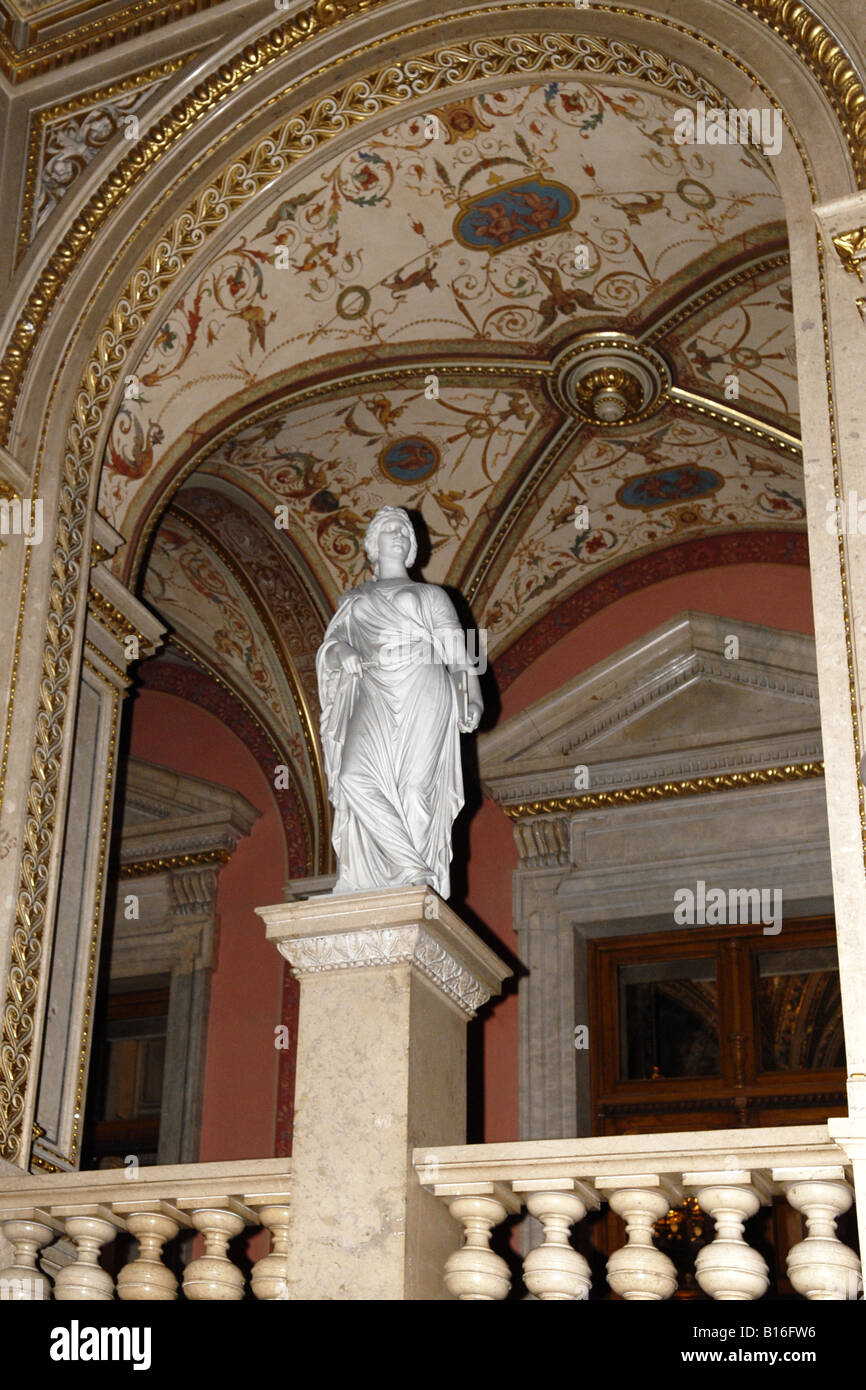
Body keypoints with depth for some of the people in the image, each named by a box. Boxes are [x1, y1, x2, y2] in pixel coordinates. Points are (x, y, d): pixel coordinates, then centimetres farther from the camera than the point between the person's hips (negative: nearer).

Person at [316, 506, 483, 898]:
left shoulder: (431, 595, 23)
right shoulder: (354, 601, 28)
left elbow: (457, 652, 12)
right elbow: (330, 647, 15)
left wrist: (470, 699, -6)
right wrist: (342, 652, -10)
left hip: (423, 691, -1)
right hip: (374, 694, 1)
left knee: (415, 785, -17)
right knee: (355, 777, -23)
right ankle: (414, 869, -26)